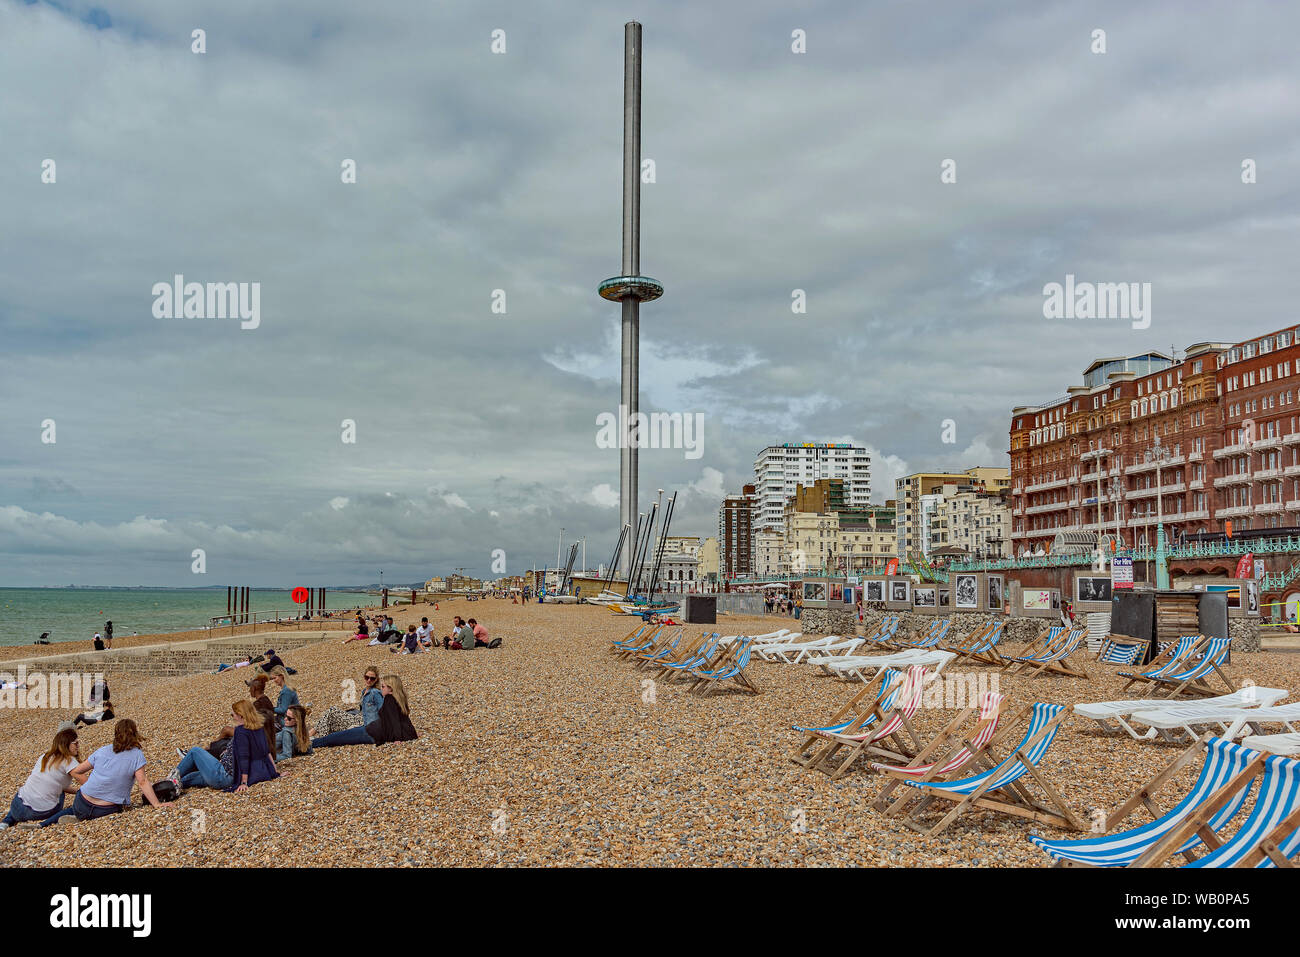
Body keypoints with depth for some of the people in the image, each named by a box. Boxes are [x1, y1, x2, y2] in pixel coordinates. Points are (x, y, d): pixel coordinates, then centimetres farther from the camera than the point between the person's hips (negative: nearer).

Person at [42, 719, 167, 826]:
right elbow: (142, 782, -15)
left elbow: (75, 771, 13)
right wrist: (157, 804, -16)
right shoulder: (136, 755, -7)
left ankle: (43, 824, 16)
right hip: (107, 810, -4)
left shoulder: (103, 751, 6)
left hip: (82, 805, 4)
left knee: (73, 809, 36)